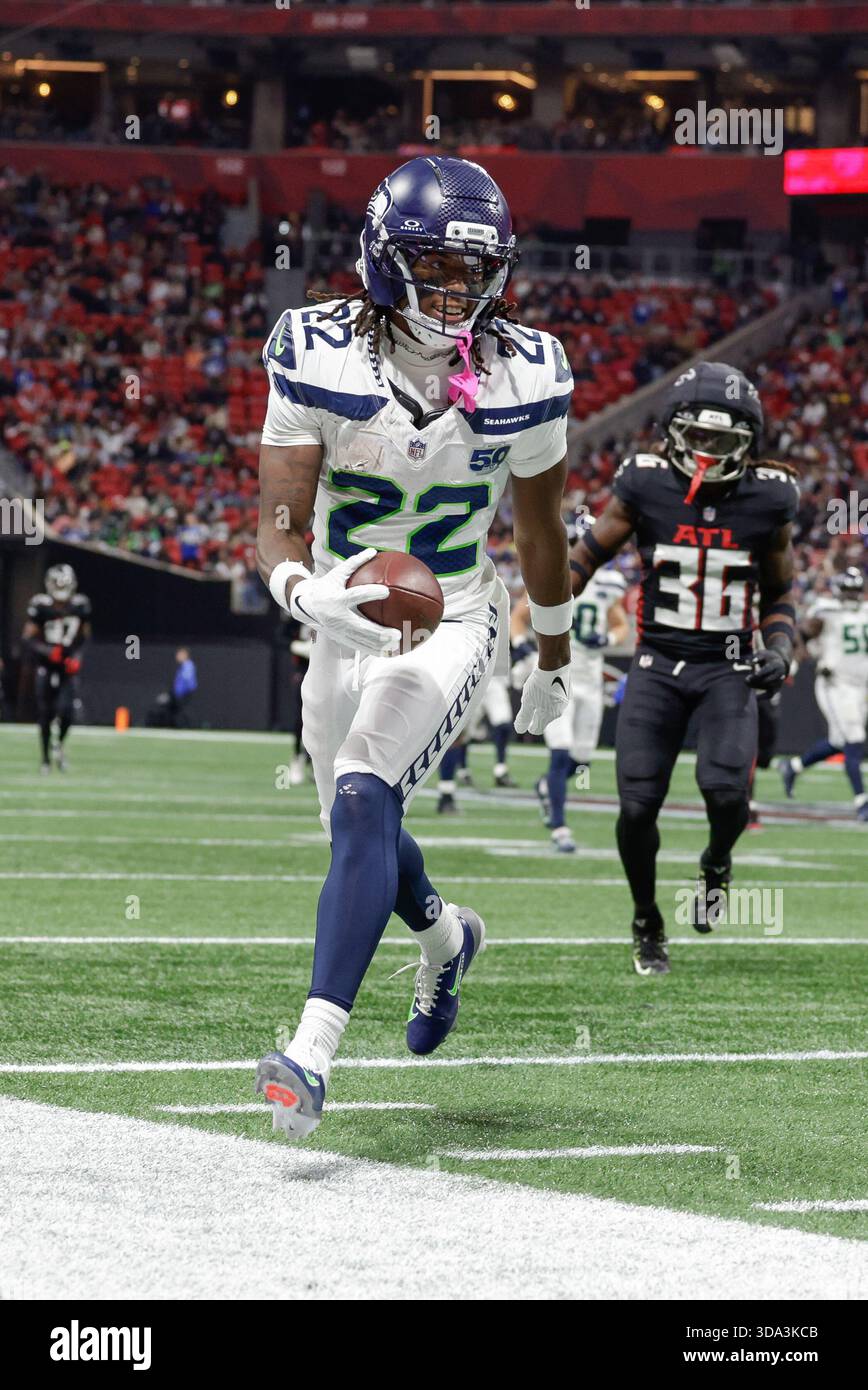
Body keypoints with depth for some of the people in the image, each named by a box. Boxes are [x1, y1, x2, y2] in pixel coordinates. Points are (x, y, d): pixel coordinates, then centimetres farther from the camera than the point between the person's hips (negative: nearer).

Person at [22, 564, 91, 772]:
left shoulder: (80, 606, -1)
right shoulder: (40, 606, -10)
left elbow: (84, 637, 12)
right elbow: (28, 638, -8)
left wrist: (76, 657, -3)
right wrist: (47, 651, -22)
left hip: (68, 668, 1)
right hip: (46, 666, -1)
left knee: (66, 710, -14)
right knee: (45, 714, 2)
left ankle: (59, 744, 15)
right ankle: (46, 757, 17)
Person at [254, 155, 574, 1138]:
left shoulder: (522, 377, -12)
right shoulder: (320, 360, -15)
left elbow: (540, 532, 5)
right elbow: (278, 527, -17)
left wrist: (554, 665, 17)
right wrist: (305, 593, -41)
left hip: (453, 624, -3)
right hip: (344, 624, 3)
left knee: (363, 801, -25)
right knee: (362, 832, 20)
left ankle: (313, 1051, -33)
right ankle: (444, 938, 56)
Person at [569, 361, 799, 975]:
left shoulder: (767, 499, -3)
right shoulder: (646, 486, -6)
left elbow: (780, 591, 11)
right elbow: (588, 555, 6)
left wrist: (780, 650, -6)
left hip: (728, 667, 0)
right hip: (659, 664, 0)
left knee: (726, 789, -22)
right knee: (638, 804, -8)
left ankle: (717, 863, 15)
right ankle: (648, 925, 17)